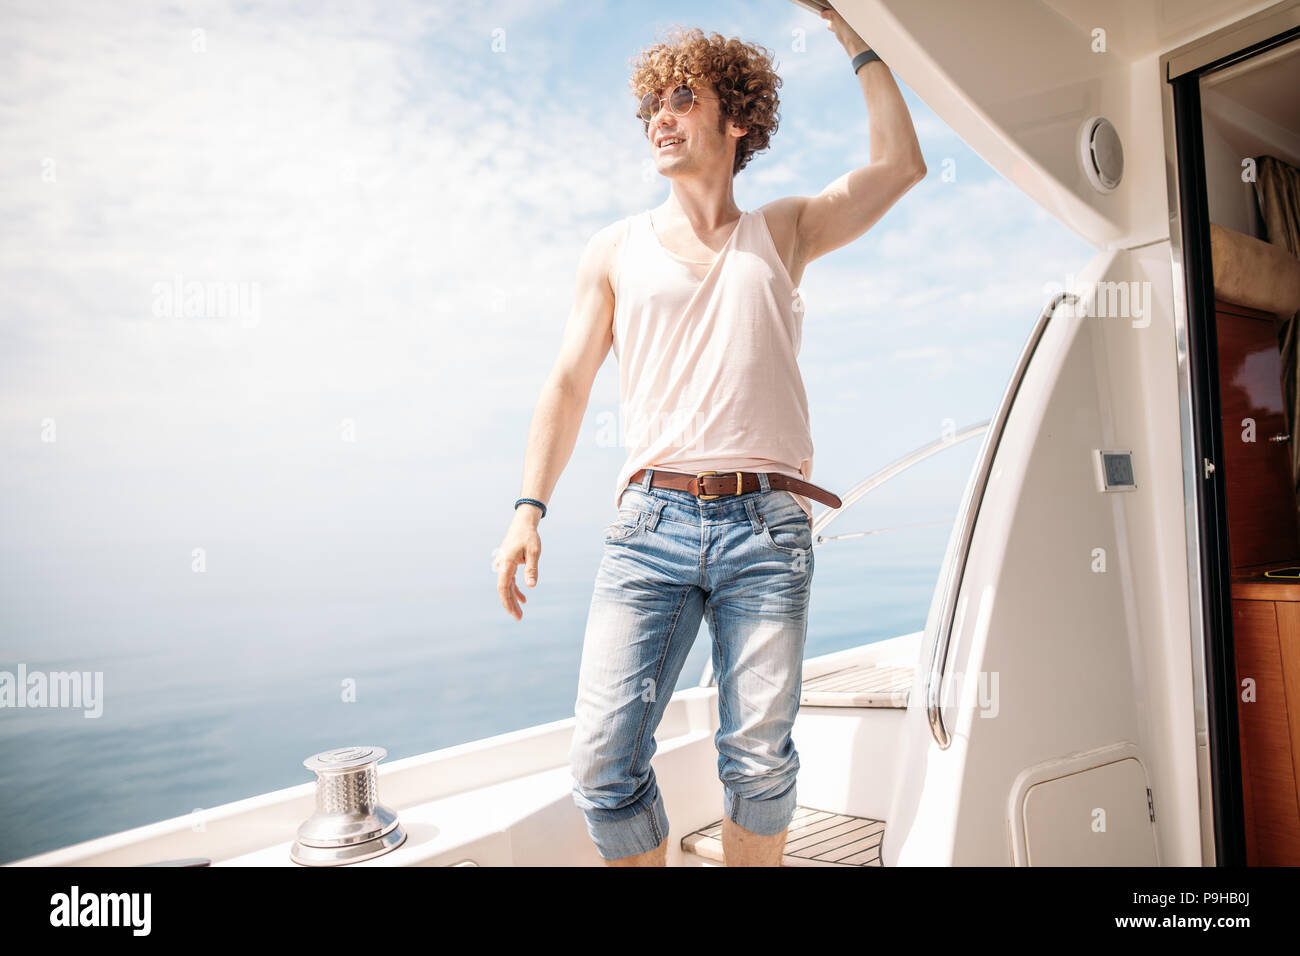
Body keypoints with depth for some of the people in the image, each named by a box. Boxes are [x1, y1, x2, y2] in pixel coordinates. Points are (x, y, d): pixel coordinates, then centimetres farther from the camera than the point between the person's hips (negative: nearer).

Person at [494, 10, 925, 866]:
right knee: (604, 758, -4)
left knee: (760, 760, 1)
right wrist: (529, 507, 2)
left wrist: (856, 39, 16)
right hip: (652, 520, 1)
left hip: (767, 526, 0)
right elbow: (569, 383, 12)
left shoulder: (783, 234, 17)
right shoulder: (617, 250, 16)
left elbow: (899, 163, 8)